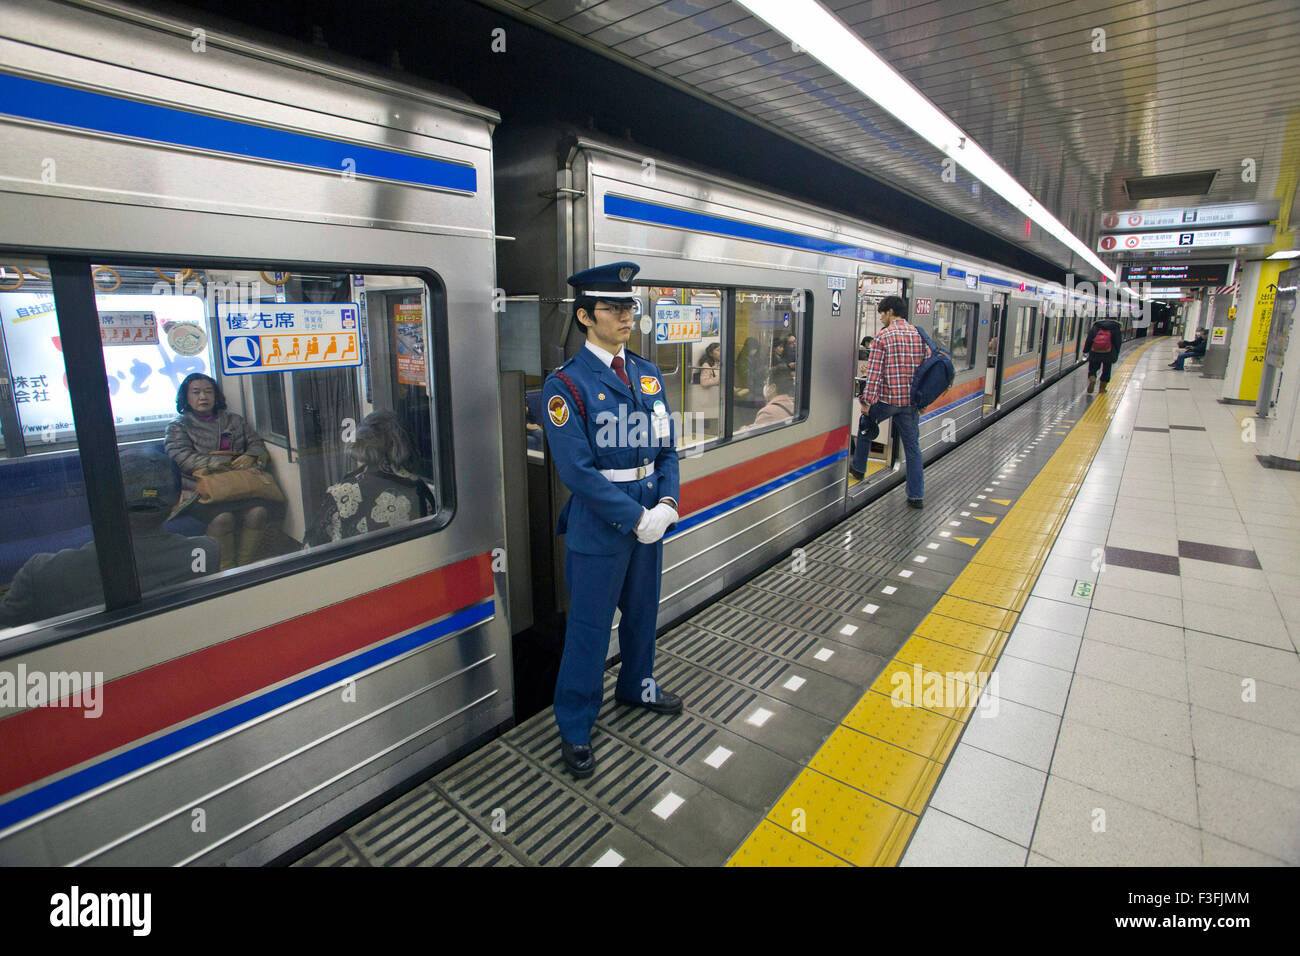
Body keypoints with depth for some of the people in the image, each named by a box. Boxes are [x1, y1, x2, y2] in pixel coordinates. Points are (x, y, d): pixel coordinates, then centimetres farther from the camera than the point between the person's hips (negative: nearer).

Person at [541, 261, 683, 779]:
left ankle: (636, 685, 47)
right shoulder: (566, 383, -12)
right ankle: (574, 727, 25)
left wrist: (666, 504, -9)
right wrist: (634, 518, -19)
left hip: (650, 516, 6)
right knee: (589, 626, 6)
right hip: (598, 526, -6)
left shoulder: (649, 375, 7)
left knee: (642, 610, 22)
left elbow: (666, 447, 7)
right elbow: (576, 469, -18)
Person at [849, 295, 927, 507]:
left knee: (865, 425, 24)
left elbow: (875, 372, -14)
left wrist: (867, 401, -10)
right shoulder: (919, 334, 8)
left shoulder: (883, 336, -9)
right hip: (911, 400, 4)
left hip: (886, 398, -4)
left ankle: (858, 469, 37)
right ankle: (917, 496, 10)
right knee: (913, 446, 9)